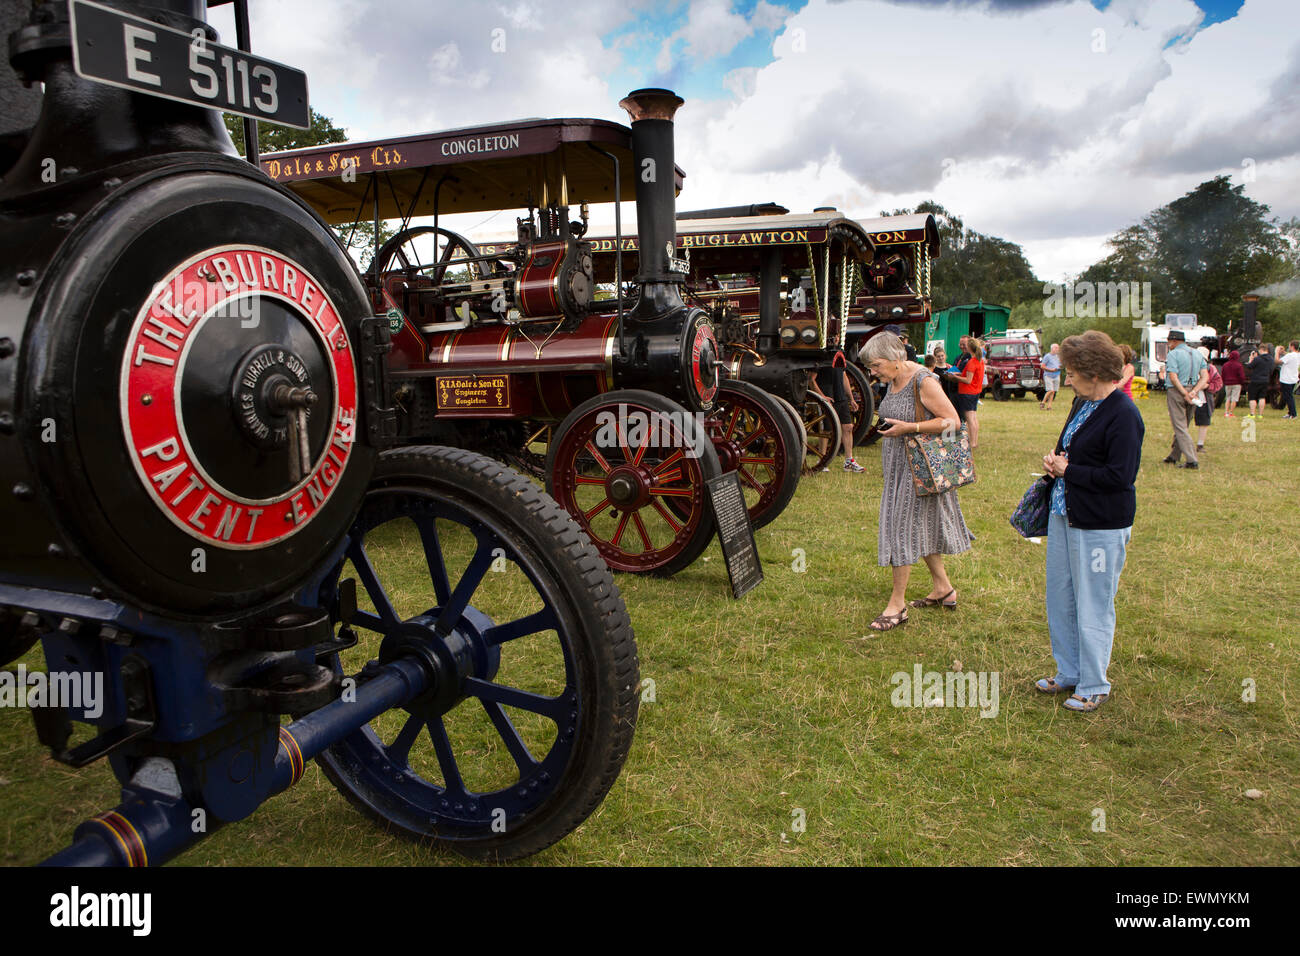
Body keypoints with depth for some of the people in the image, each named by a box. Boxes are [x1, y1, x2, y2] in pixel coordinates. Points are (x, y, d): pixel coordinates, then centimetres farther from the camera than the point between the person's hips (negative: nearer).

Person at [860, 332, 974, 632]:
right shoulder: (893, 381, 7)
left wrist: (908, 428, -25)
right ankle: (943, 588, 30)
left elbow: (953, 421, -19)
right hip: (898, 466, 9)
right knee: (921, 528, 16)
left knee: (904, 525, -5)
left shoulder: (923, 381, -18)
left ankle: (898, 603, 3)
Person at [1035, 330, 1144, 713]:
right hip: (1064, 515, 9)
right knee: (1059, 599, 17)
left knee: (1093, 608, 4)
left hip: (1100, 526, -9)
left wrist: (1067, 470, -14)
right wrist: (1055, 460, 1)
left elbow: (1119, 476, -23)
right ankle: (1069, 672, 33)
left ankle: (1093, 686, 20)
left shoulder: (1123, 416, -19)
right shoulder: (1083, 404, 9)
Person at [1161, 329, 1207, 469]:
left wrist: (1185, 393, -17)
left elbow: (1173, 377, -19)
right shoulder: (1197, 354, 14)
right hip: (1191, 391, 7)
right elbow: (1205, 376, 5)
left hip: (1176, 392, -7)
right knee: (1182, 426, 16)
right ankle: (1173, 456, 27)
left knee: (1180, 427, -5)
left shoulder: (1173, 354, -8)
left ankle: (1192, 460, -12)